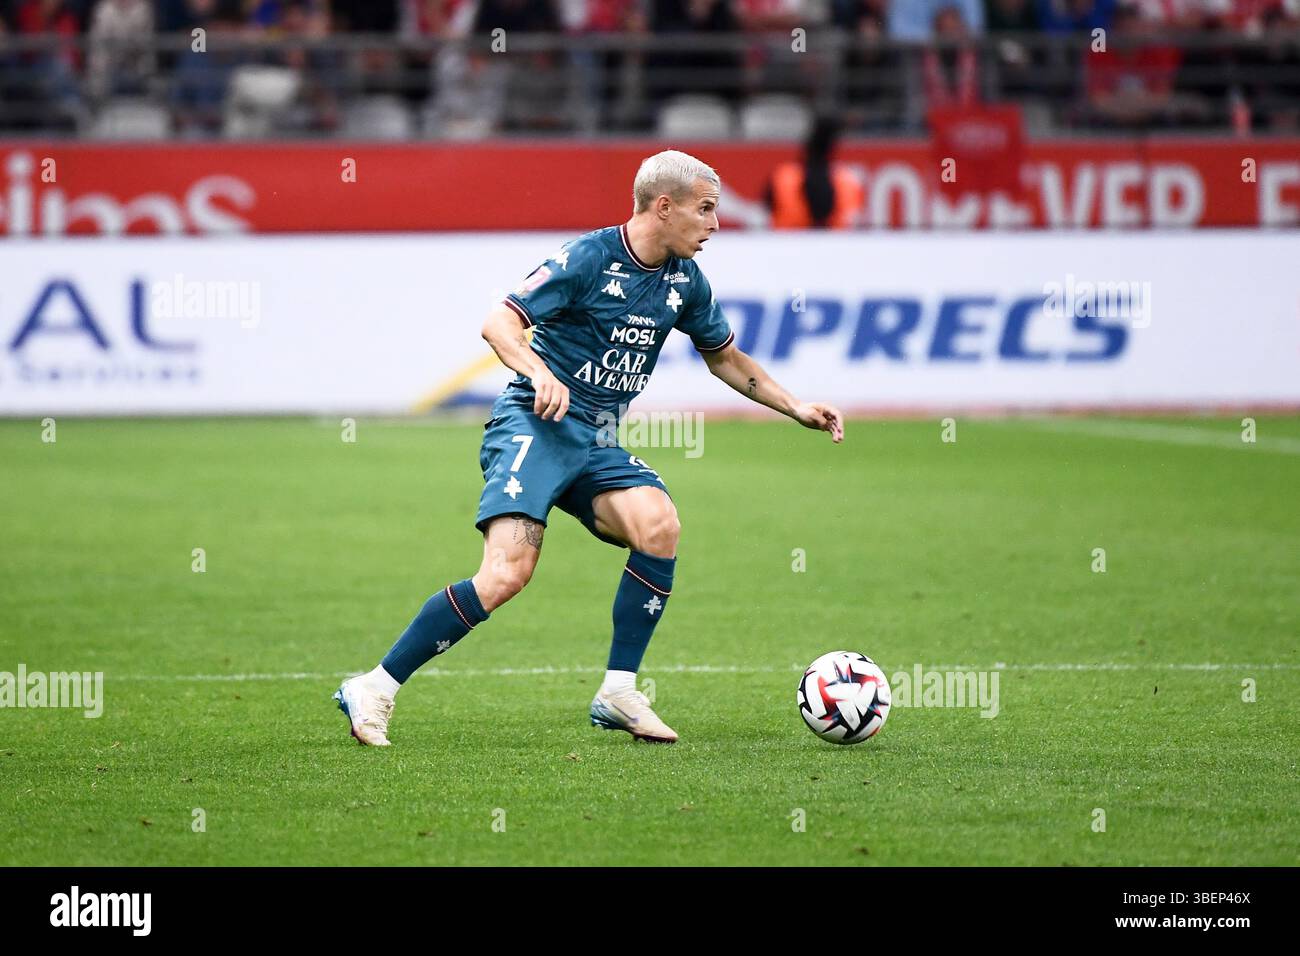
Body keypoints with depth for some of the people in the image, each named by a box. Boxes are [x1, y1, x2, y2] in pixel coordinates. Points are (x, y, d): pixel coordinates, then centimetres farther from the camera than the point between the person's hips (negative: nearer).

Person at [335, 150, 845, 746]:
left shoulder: (685, 282, 10)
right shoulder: (589, 258, -11)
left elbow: (724, 357, 27)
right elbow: (499, 323, -14)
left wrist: (796, 408, 21)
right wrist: (540, 372, -33)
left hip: (596, 441, 7)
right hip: (534, 426, -7)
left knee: (660, 524, -22)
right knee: (508, 574, -23)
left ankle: (617, 695, -13)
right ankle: (374, 690, -13)